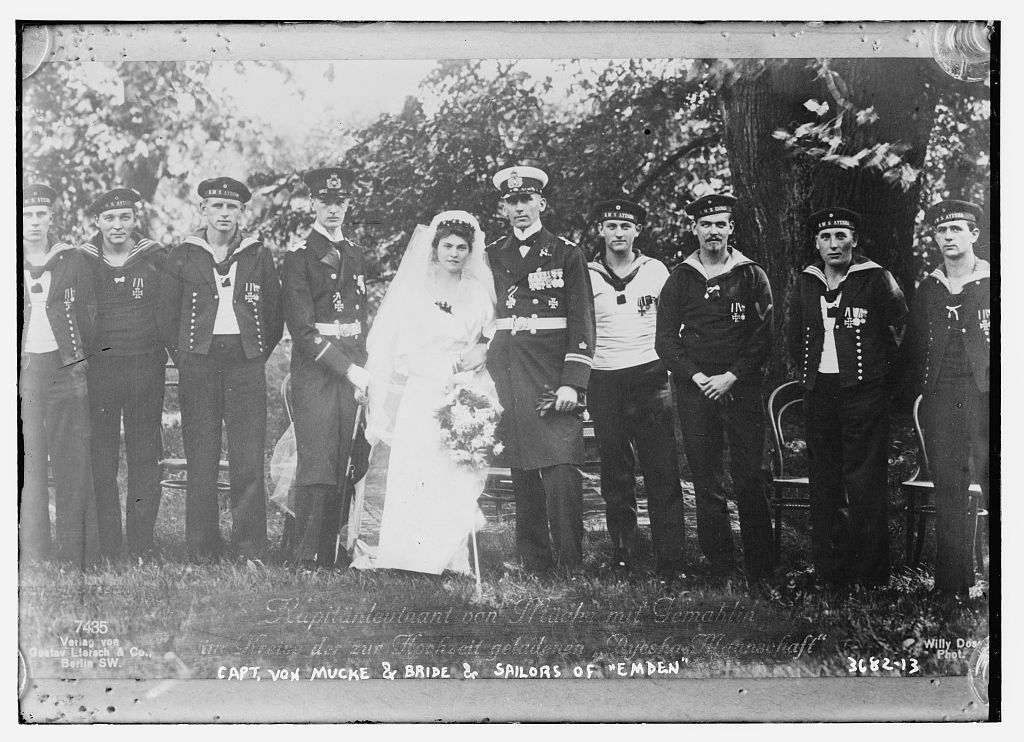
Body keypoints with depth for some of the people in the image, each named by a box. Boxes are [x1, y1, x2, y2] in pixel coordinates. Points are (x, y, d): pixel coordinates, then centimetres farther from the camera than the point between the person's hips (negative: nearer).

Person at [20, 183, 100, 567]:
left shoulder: (72, 260, 7)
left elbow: (87, 312, 14)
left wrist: (81, 355, 9)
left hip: (66, 369, 2)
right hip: (22, 369, -1)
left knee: (74, 460, 4)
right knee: (29, 462, -6)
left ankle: (78, 555, 12)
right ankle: (35, 555, -1)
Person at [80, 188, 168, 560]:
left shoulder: (155, 258, 2)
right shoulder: (81, 261, 4)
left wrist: (168, 349, 3)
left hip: (146, 365, 0)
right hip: (97, 367, 0)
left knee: (145, 457, 1)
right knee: (100, 459, 1)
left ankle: (141, 547, 8)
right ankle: (106, 549, 7)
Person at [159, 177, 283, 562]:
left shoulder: (259, 256, 11)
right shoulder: (182, 256, 9)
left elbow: (274, 316, 14)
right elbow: (168, 316, 10)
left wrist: (257, 355, 8)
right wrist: (185, 359, 6)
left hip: (246, 365, 0)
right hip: (198, 364, 0)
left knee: (249, 465, -5)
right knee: (200, 464, -1)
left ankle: (250, 554, -1)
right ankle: (202, 555, 6)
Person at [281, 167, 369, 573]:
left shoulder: (354, 253, 16)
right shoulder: (299, 255, -4)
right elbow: (302, 329, -10)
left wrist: (363, 369, 7)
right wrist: (349, 370, -13)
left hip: (351, 368, 6)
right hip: (314, 369, -6)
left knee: (340, 467, 5)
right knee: (316, 466, -10)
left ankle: (328, 554, 11)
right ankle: (304, 559, -5)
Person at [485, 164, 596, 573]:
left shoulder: (567, 253, 4)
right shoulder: (492, 256, 14)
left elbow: (582, 323, -1)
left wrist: (572, 383, -11)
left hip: (553, 372, -3)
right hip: (506, 374, 3)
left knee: (561, 469, -12)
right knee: (521, 472, 5)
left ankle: (570, 566, -7)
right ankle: (534, 565, 12)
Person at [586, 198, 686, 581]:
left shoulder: (656, 270, 6)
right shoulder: (586, 276, 6)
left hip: (650, 378, -1)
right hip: (605, 383, 1)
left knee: (663, 474, -5)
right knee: (615, 476, 4)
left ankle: (670, 563, -3)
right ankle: (622, 558, 12)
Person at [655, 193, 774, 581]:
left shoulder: (752, 276, 5)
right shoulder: (680, 279, 8)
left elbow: (764, 337, 1)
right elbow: (665, 339, 6)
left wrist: (731, 377, -10)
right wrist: (696, 377, -7)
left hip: (742, 388, -1)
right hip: (694, 390, 2)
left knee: (750, 479, -4)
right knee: (706, 482, 3)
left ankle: (760, 569, 3)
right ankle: (719, 566, 10)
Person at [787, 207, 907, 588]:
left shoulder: (875, 279, -4)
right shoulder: (805, 284, 10)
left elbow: (902, 326, 2)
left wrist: (881, 366, 4)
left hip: (864, 389, -5)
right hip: (819, 390, 5)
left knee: (864, 481, -5)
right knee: (823, 480, 8)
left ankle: (870, 574, 2)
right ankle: (828, 568, 15)